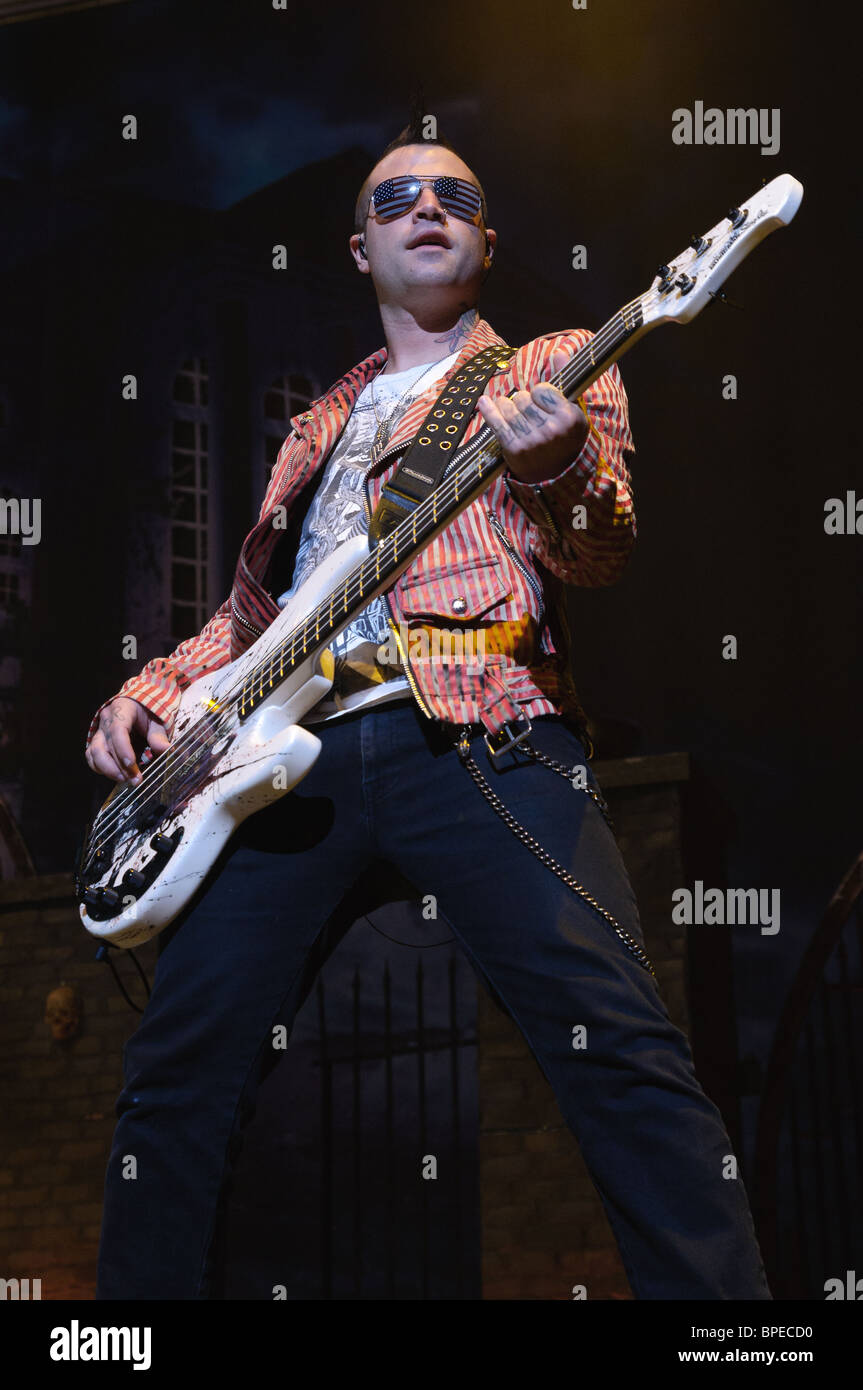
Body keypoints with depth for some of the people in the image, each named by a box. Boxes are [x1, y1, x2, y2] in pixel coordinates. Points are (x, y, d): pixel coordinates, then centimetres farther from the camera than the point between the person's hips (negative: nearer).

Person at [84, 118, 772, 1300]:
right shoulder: (322, 421, 31)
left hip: (471, 729, -4)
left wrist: (557, 471, -24)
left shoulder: (556, 367, 17)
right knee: (178, 1069, 0)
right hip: (291, 744, 5)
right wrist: (149, 691, 15)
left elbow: (600, 555, 0)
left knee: (620, 1049, -20)